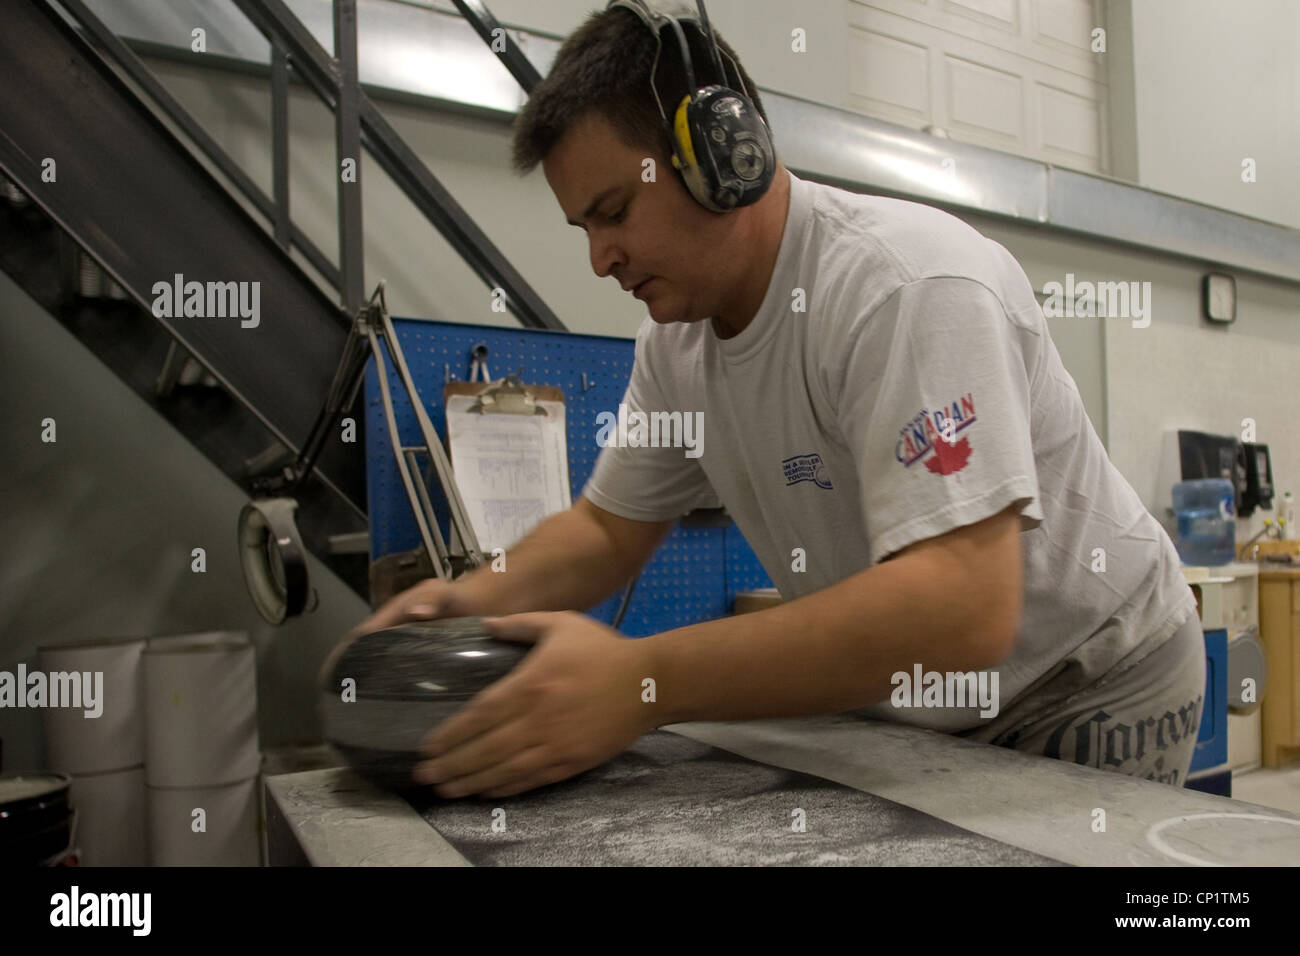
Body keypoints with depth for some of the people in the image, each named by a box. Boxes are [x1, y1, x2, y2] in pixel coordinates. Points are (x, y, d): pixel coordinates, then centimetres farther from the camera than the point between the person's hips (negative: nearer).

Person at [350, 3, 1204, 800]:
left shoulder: (910, 285, -29)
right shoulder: (677, 334, -4)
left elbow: (960, 609, -38)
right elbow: (608, 528, 4)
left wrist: (639, 683, -40)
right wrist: (477, 598, -16)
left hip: (1089, 693, -5)